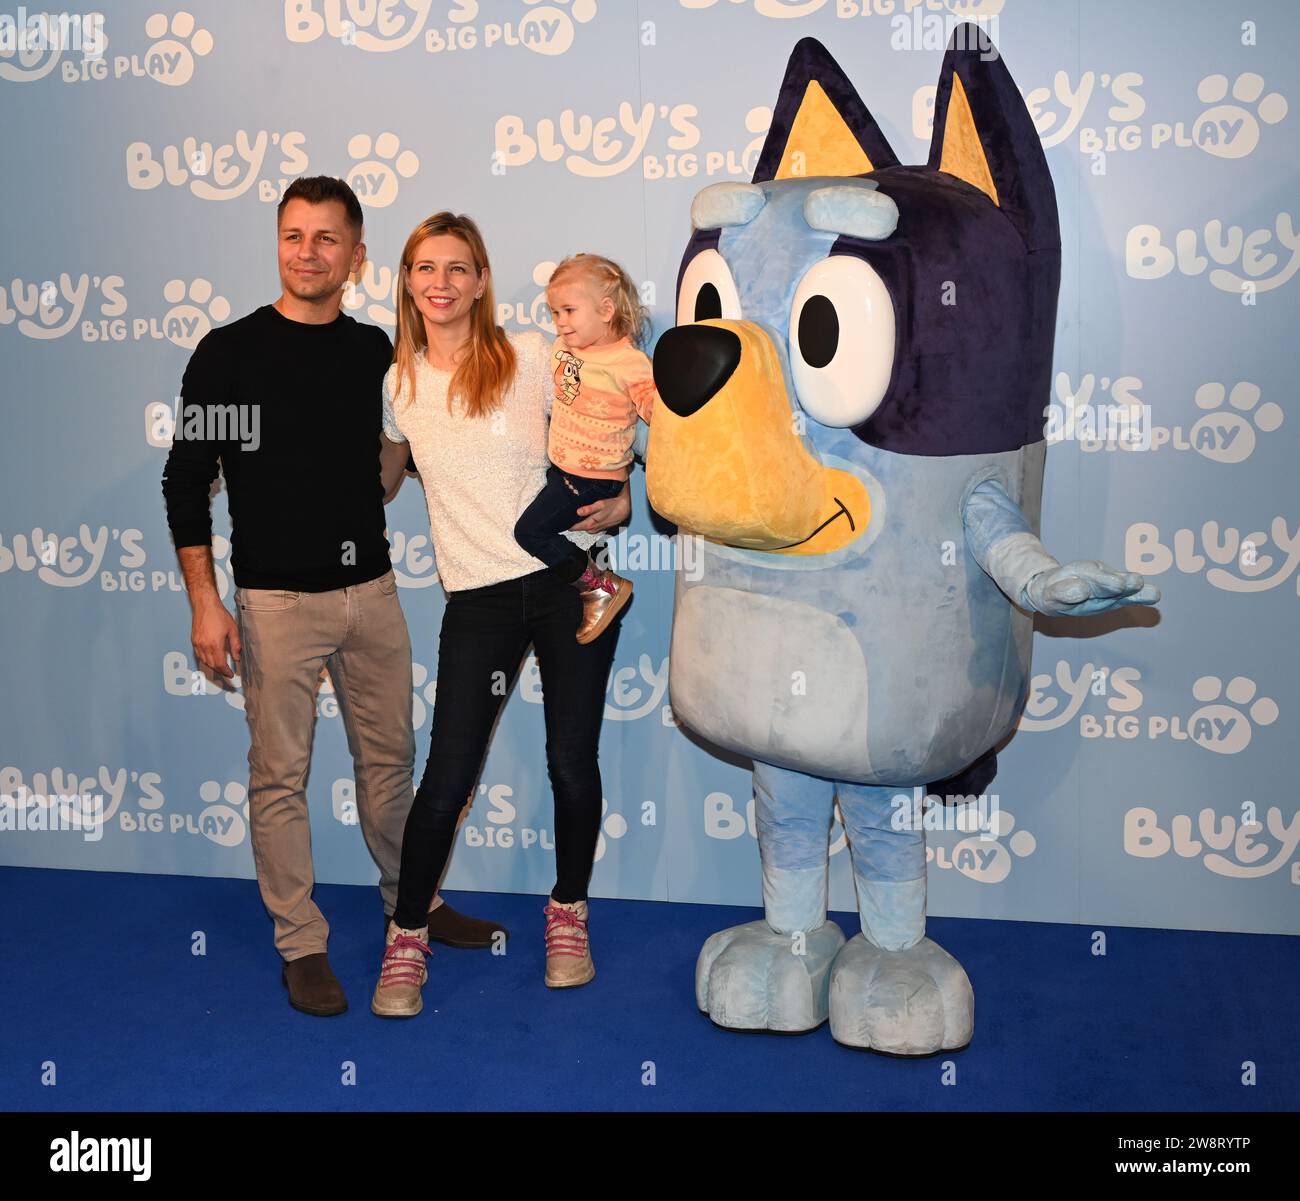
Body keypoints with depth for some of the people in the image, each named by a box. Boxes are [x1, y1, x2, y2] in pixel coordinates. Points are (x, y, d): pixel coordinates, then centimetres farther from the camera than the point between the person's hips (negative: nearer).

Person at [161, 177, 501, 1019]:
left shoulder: (376, 352, 5)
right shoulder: (228, 354, -6)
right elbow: (187, 481, -5)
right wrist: (204, 603, -10)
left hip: (372, 592, 4)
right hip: (276, 602, -4)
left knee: (389, 759, 15)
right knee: (281, 776, 3)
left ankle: (412, 903, 33)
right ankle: (302, 945, 17)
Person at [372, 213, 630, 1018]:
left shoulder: (531, 355, 1)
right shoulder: (399, 384, 8)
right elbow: (386, 477, 24)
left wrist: (617, 504, -10)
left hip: (567, 578, -1)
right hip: (478, 597, 1)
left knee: (572, 762, 5)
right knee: (448, 778, -3)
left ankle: (568, 915, 29)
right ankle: (406, 939, 16)